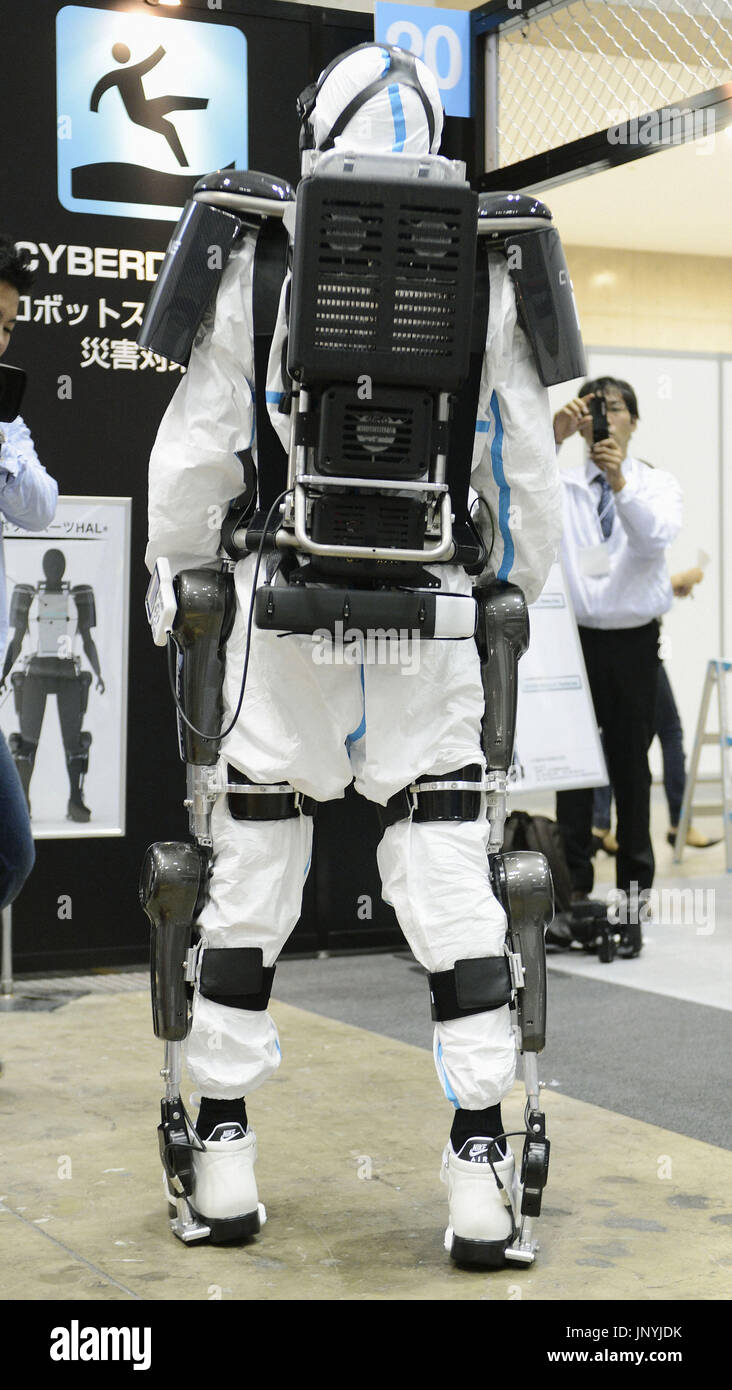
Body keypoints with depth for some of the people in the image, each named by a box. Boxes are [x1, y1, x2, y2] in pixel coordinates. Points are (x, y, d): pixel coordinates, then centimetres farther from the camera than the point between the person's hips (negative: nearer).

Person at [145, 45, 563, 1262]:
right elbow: (526, 462, 8)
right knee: (448, 880, 5)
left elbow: (194, 449, 1)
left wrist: (184, 575, 15)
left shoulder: (257, 259, -1)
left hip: (280, 613, 0)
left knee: (250, 877, 9)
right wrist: (520, 590, 21)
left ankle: (224, 1149, 17)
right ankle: (481, 1158, 5)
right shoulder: (487, 275, 3)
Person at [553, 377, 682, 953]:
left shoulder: (658, 485, 6)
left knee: (631, 768, 2)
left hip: (634, 640, 0)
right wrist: (554, 437, -28)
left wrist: (620, 483, -33)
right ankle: (575, 893, 1)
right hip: (575, 637, 0)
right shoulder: (563, 485, 8)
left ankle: (633, 902, 6)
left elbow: (657, 535, -16)